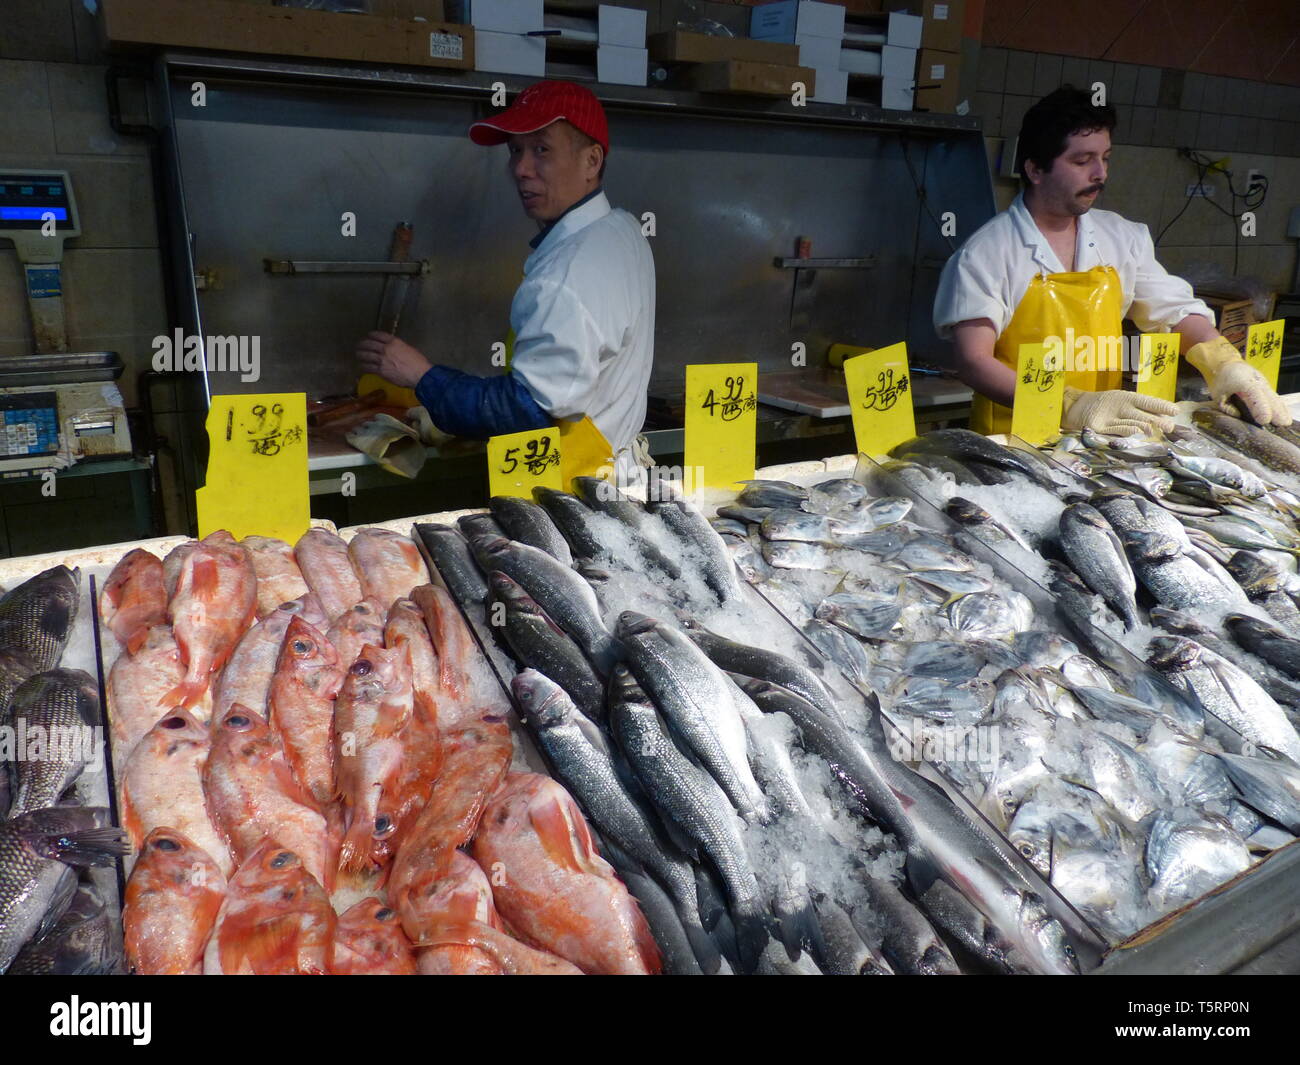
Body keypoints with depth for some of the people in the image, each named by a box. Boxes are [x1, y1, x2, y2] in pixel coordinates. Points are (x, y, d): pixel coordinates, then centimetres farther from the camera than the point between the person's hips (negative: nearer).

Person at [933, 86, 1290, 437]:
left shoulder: (1123, 238, 10)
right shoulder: (986, 253, -9)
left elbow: (1176, 310, 19)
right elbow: (974, 362, -16)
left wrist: (1225, 363, -1)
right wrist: (1071, 407, -27)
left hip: (1102, 442, 3)